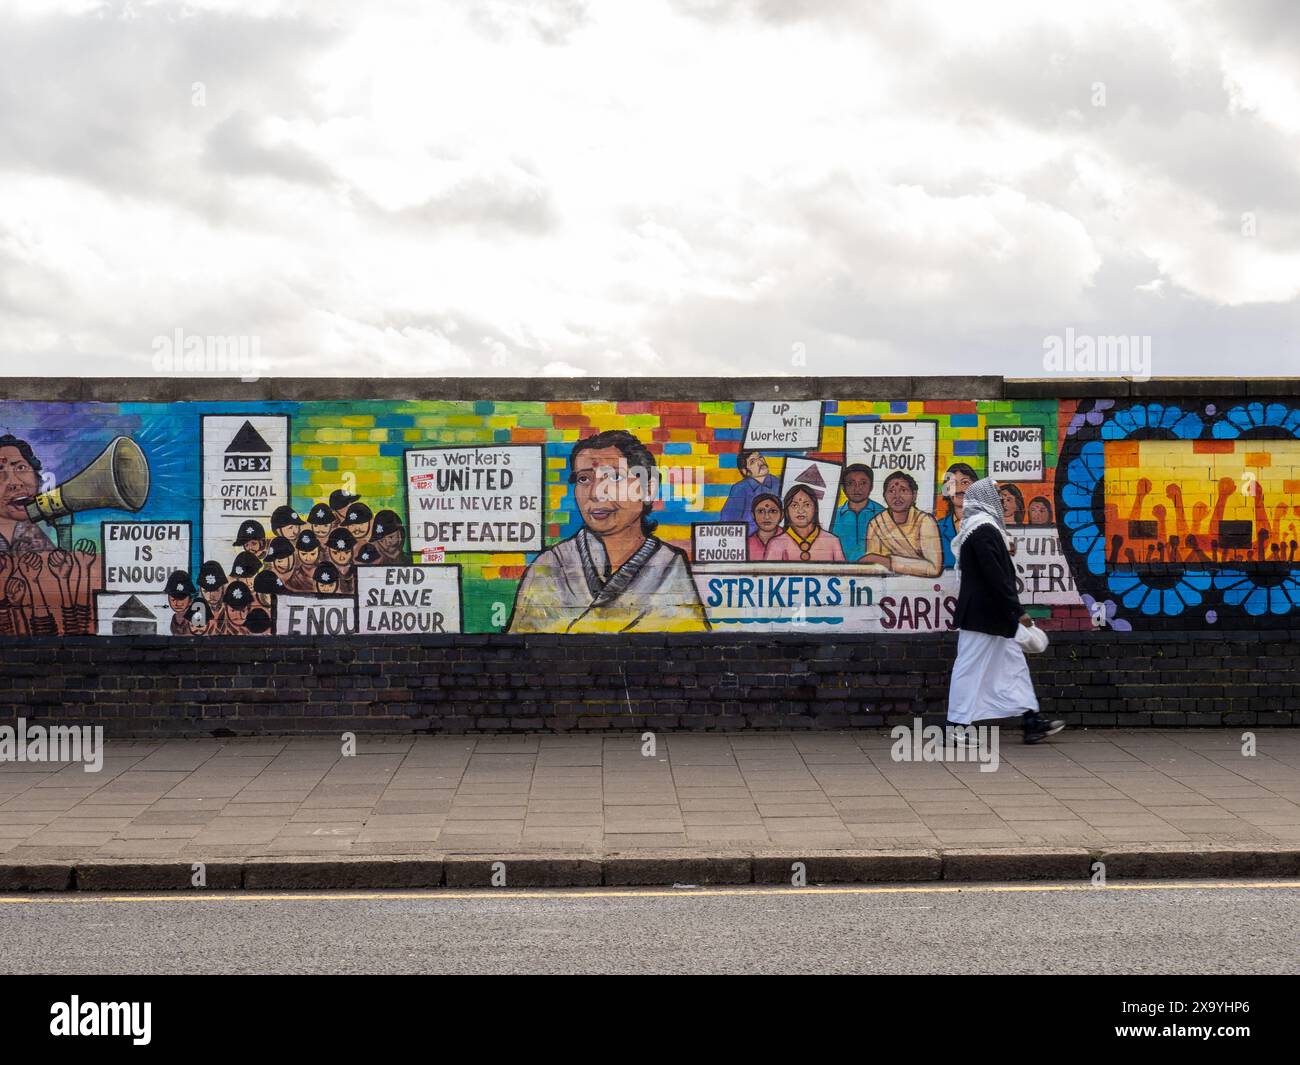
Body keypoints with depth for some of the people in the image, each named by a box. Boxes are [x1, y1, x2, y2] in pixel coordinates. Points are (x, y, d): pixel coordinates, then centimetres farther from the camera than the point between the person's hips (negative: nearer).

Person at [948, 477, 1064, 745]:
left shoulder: (977, 528, 17)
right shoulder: (985, 529, -17)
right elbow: (995, 575, -23)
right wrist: (1017, 610, -20)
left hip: (989, 615, 11)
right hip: (983, 615, -11)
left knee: (1014, 664, 10)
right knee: (971, 667, -4)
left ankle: (1033, 723, 11)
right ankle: (957, 726, 1)